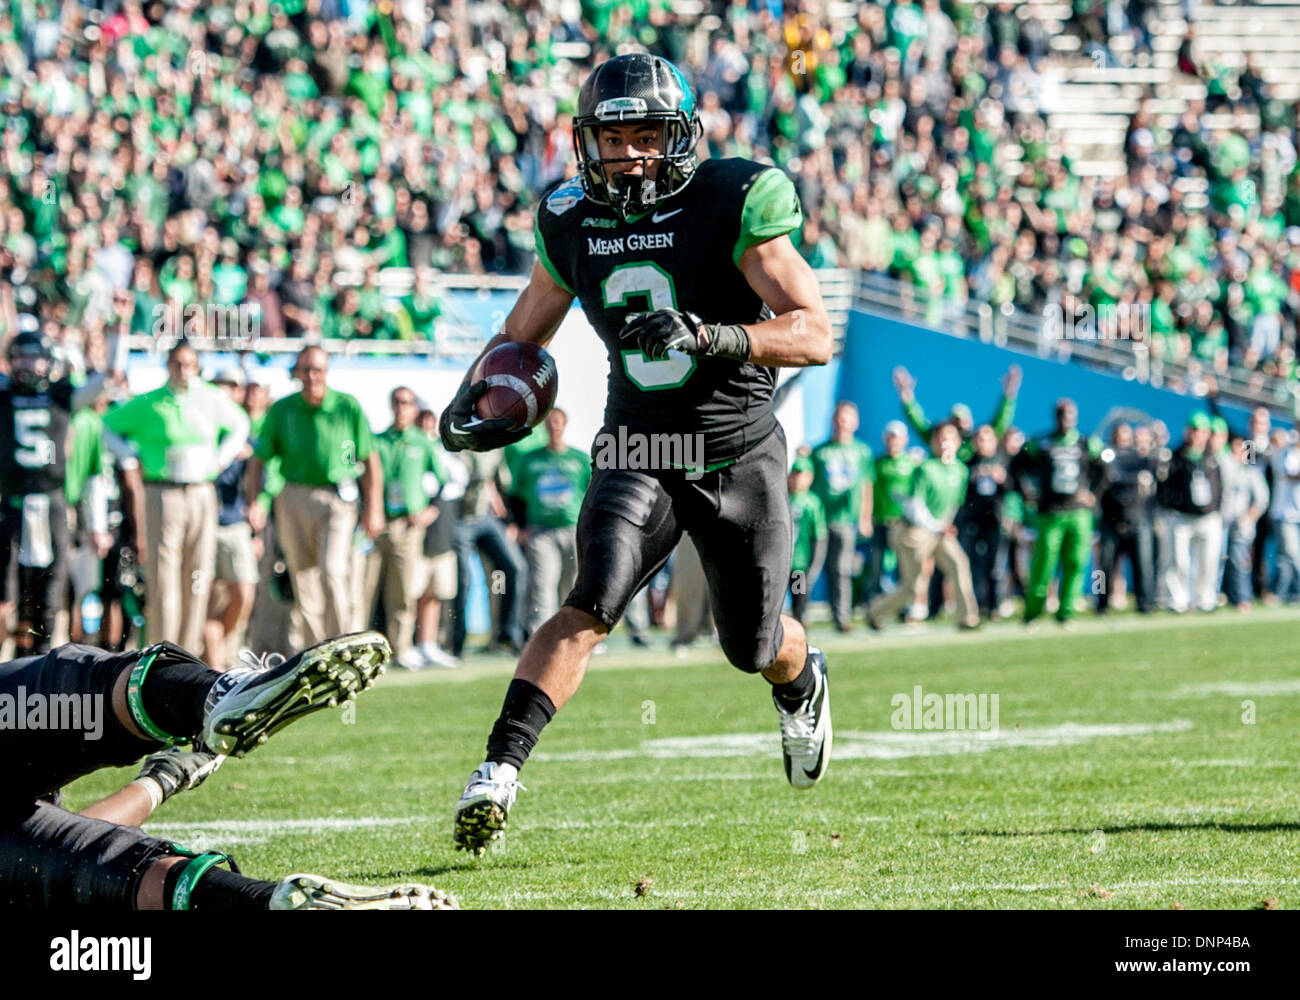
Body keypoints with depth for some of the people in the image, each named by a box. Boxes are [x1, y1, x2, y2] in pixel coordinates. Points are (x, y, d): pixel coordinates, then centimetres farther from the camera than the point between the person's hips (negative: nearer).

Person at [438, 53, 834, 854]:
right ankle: (498, 773, -30)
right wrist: (474, 398, -3)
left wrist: (707, 336, -37)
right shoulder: (574, 223, -2)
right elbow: (525, 332, 16)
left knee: (754, 646, 13)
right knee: (591, 608, -23)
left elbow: (815, 337, -22)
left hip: (740, 458, -1)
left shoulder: (736, 203, -16)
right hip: (638, 454, 2)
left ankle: (804, 683, 50)